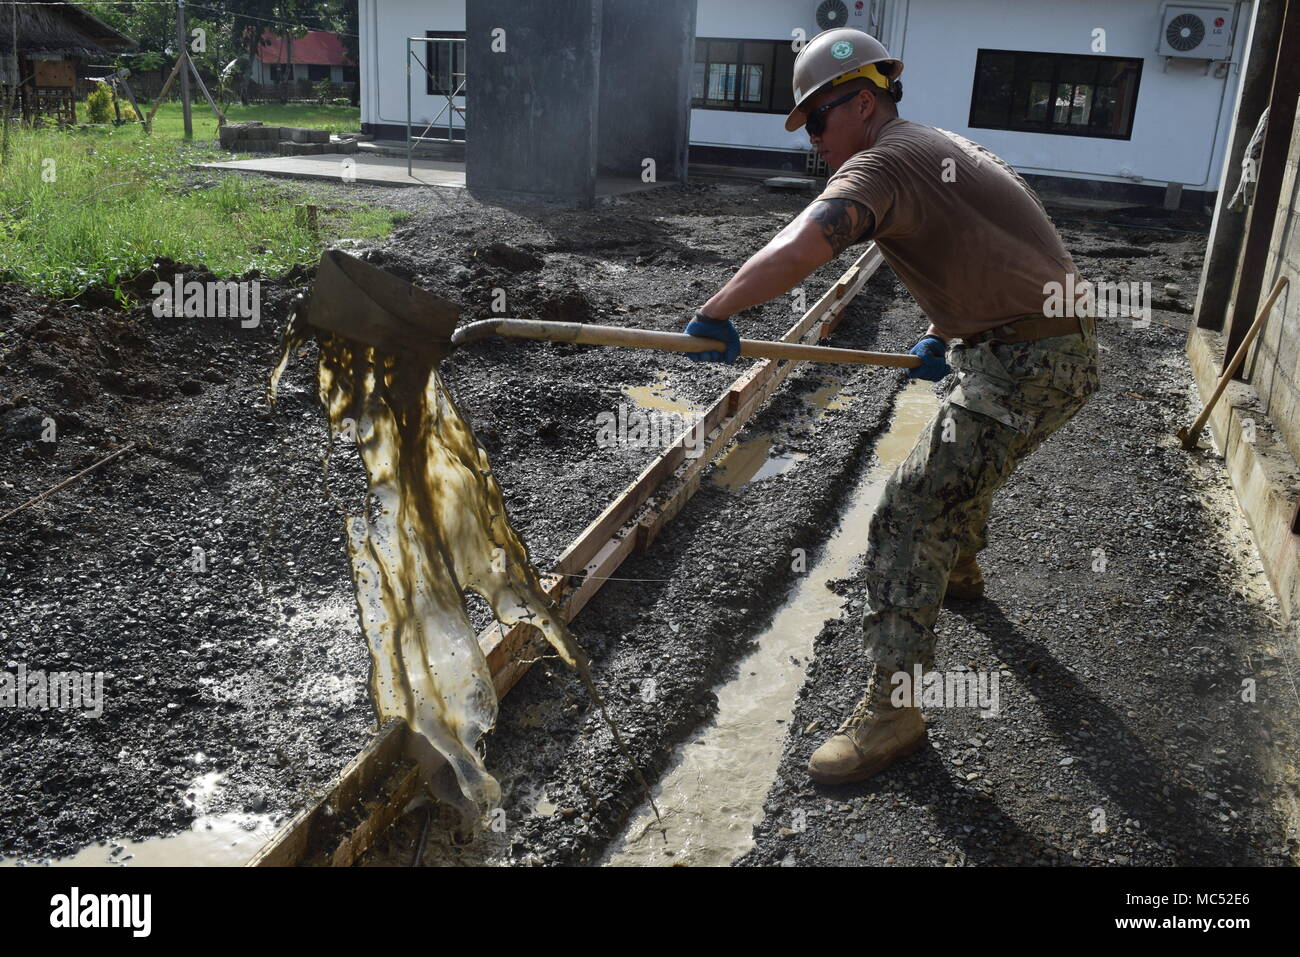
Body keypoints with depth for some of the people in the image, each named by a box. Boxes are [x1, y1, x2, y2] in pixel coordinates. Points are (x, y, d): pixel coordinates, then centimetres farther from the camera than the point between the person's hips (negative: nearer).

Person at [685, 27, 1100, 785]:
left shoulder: (883, 163, -15)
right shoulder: (942, 146, 17)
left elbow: (797, 251, -32)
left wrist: (717, 313, -22)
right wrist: (946, 336, 19)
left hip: (1024, 366, -10)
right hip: (1066, 351, 10)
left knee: (911, 516, -10)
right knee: (965, 460, 33)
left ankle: (894, 709, -5)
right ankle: (959, 570, 59)